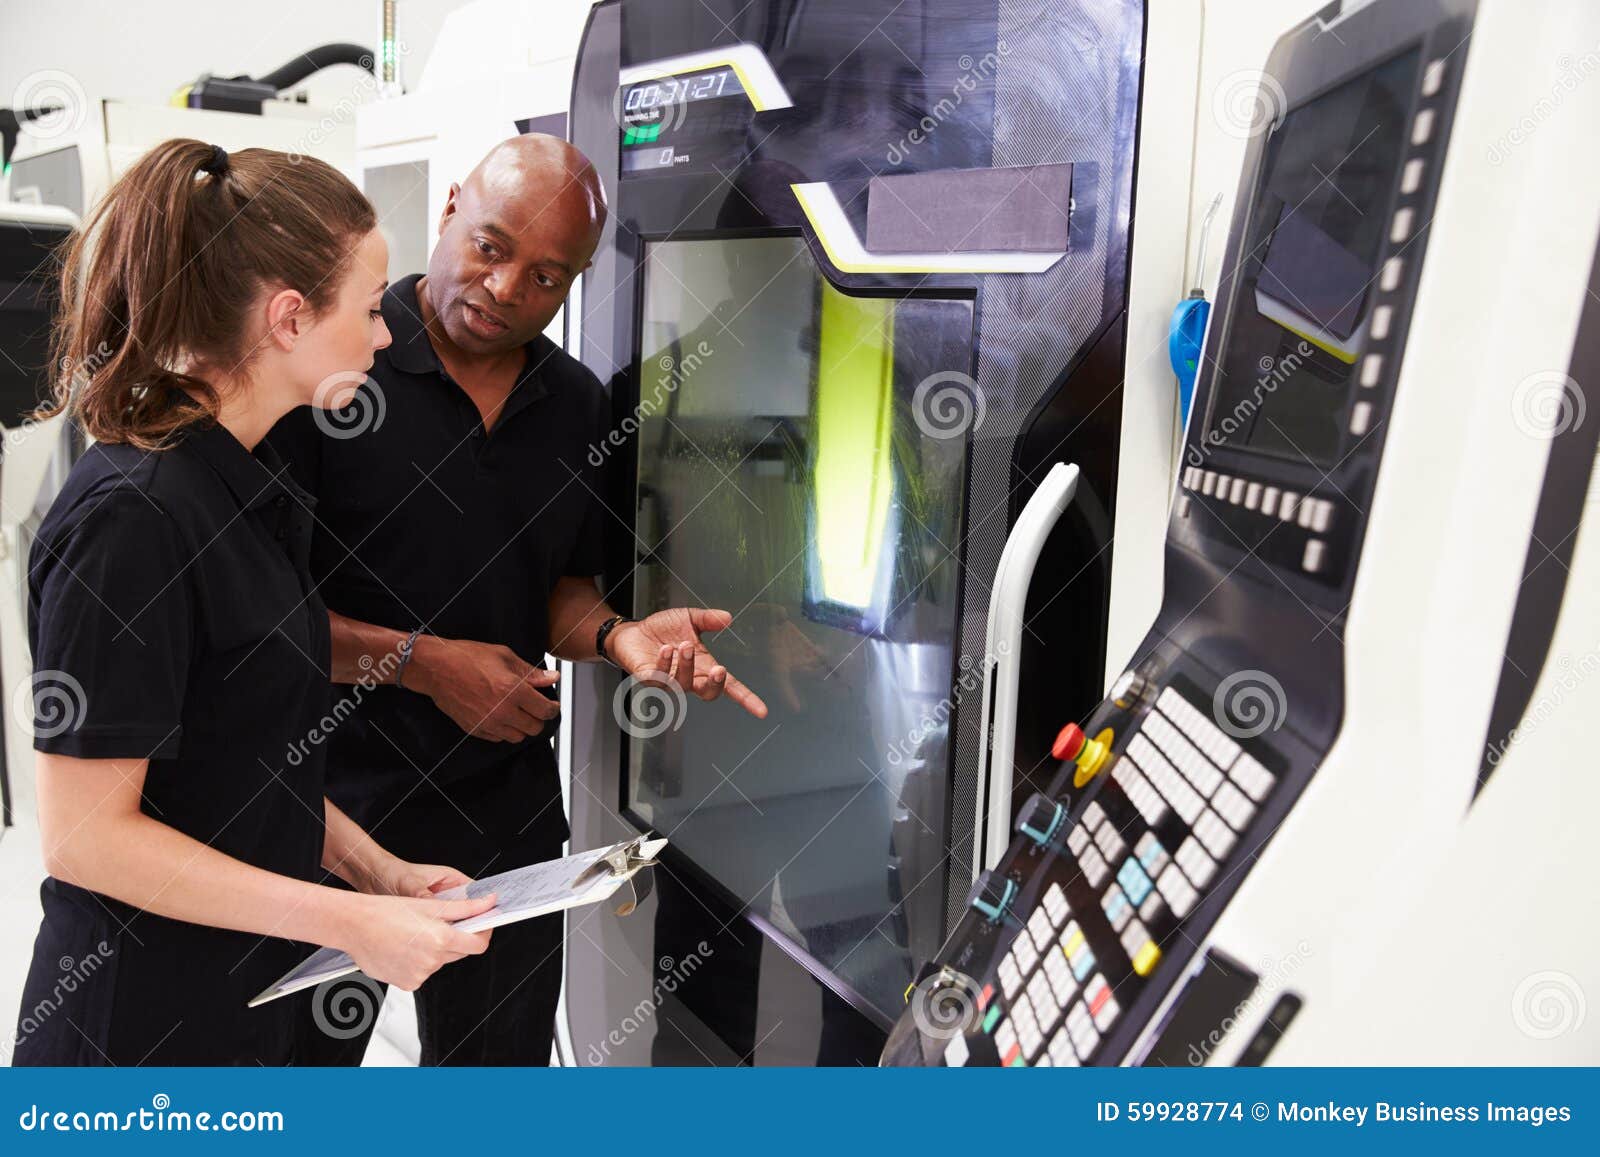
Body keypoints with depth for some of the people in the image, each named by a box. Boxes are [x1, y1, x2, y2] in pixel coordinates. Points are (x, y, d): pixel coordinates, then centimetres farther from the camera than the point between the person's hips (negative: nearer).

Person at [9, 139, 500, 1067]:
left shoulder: (250, 485, 5)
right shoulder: (131, 518, -23)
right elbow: (85, 834, -22)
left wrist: (376, 870, 1)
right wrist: (350, 920, -23)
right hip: (142, 1026, -8)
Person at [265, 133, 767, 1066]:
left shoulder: (577, 405, 4)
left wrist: (617, 636, -9)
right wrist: (422, 663, -16)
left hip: (508, 813, 5)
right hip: (331, 811, -4)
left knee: (503, 1059, 23)